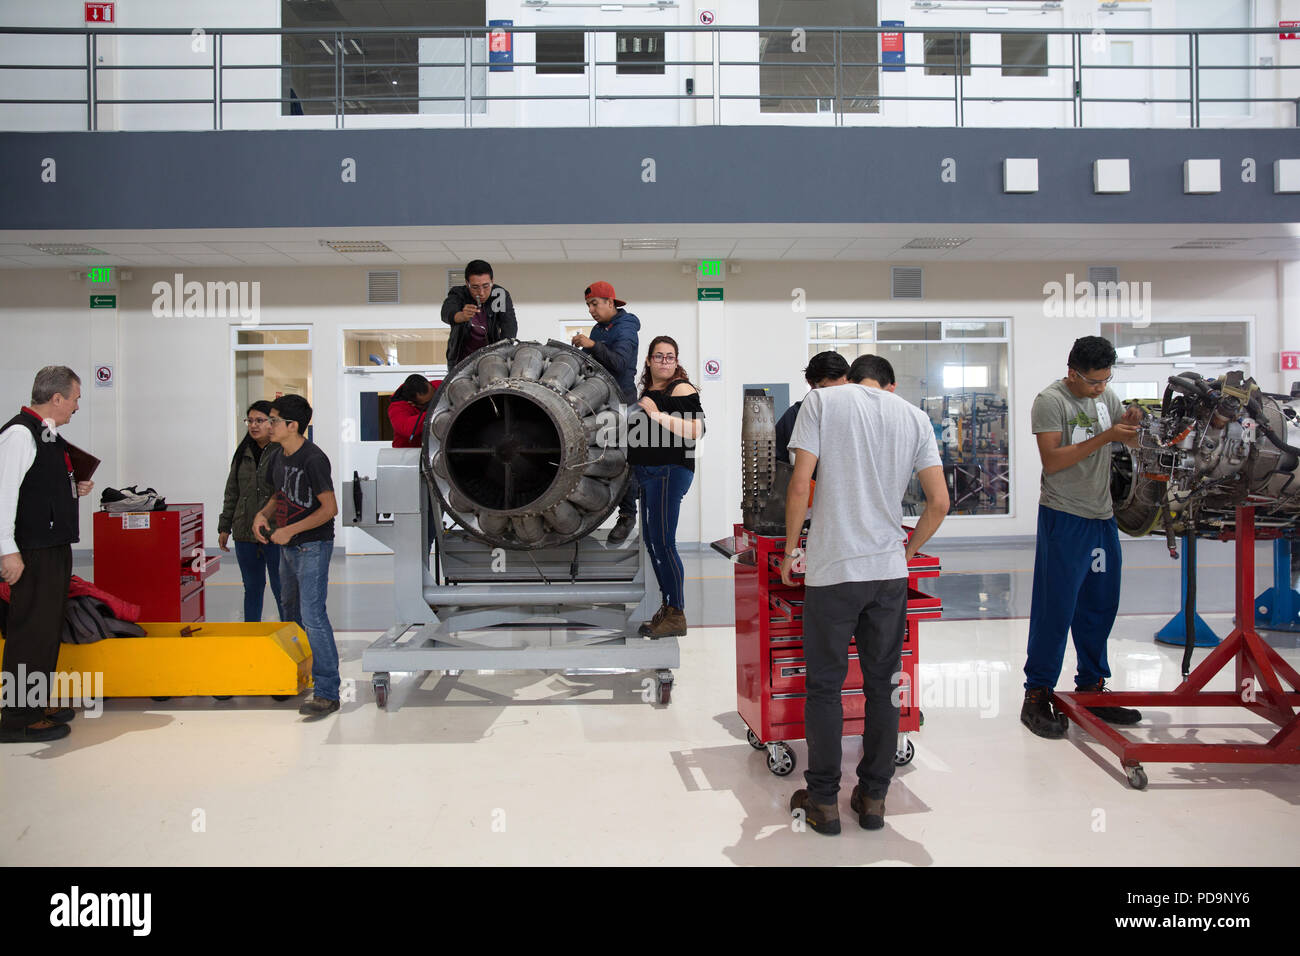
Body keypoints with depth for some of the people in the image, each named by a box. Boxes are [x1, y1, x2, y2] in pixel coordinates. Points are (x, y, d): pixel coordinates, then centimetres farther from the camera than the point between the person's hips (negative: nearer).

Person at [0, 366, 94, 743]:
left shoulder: (50, 436, 15)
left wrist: (75, 489, 11)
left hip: (56, 547, 10)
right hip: (33, 553, -10)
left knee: (48, 629, 17)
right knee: (31, 632, -5)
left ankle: (39, 704, 29)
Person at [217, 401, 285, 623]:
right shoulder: (243, 453, 12)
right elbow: (232, 492, 18)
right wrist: (224, 527, 16)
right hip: (245, 535, 6)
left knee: (281, 590, 3)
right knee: (252, 588, 15)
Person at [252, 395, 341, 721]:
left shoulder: (313, 459, -19)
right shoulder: (279, 457, 7)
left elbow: (329, 509, -20)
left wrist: (289, 530, -20)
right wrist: (263, 514, 1)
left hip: (313, 547, -10)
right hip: (288, 546, 10)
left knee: (313, 616, -14)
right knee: (290, 608, 23)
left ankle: (327, 692, -12)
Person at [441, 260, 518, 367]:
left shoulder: (500, 295, -13)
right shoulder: (458, 295, -16)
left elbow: (509, 326, -23)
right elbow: (447, 314, -37)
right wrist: (461, 316, -61)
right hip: (461, 361, 0)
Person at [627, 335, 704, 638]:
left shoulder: (681, 389, -7)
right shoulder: (648, 391, 19)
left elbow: (694, 431, -21)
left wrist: (657, 414, -20)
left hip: (669, 471, -10)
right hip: (649, 473, 10)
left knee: (663, 542, -11)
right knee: (650, 540, 13)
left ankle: (677, 617, -4)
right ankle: (668, 609, 23)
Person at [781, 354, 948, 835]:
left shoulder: (822, 400, 1)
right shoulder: (914, 416, 9)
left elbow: (800, 484, -8)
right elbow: (939, 502, 4)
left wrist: (791, 551, 4)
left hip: (831, 569, -3)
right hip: (889, 570, 3)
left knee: (825, 685, 7)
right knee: (882, 684, 12)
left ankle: (824, 802, 15)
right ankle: (873, 799, 21)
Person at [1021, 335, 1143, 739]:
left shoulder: (1106, 397, 12)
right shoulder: (1051, 400, -9)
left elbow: (1131, 443, 22)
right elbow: (1052, 460, -19)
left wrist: (1132, 424, -1)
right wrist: (1106, 436, -21)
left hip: (1102, 515, 7)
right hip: (1064, 516, -7)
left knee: (1101, 605, 12)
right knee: (1056, 607, -5)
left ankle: (1092, 688, 24)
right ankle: (1037, 695, 3)